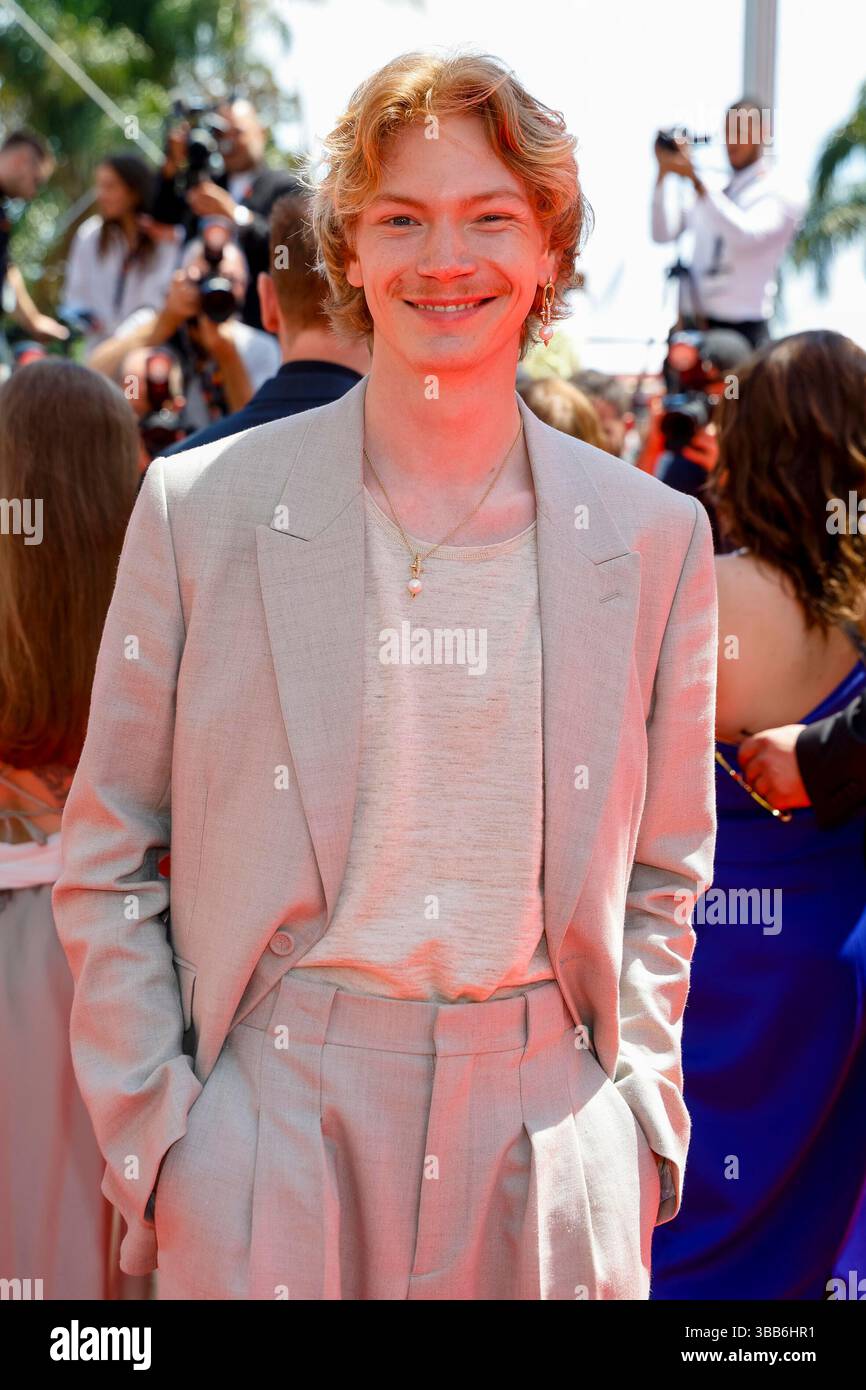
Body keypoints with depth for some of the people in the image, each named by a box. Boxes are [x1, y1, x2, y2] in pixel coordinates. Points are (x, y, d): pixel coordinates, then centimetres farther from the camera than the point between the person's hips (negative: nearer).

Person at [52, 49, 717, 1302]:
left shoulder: (655, 537, 4)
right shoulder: (200, 508, -1)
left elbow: (663, 870, 12)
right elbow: (109, 862, 3)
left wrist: (637, 1119, 3)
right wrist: (153, 1140, -3)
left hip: (548, 1127, 2)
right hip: (273, 1129, -1)